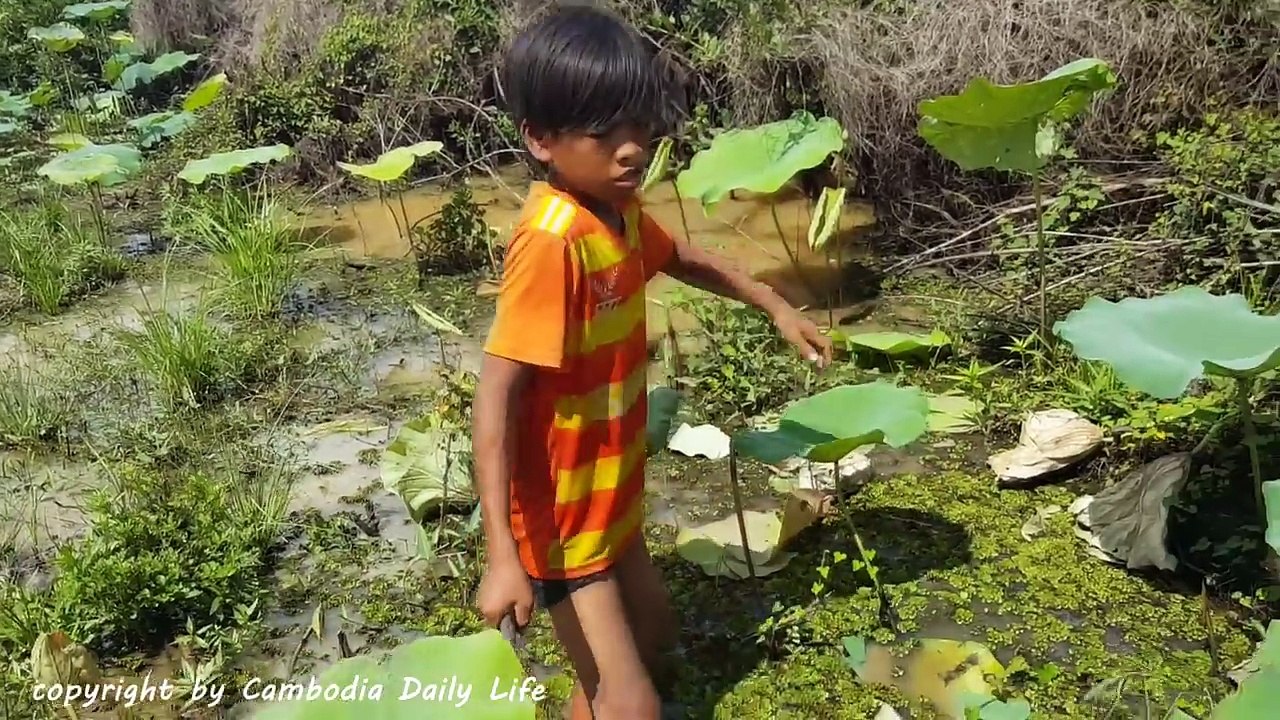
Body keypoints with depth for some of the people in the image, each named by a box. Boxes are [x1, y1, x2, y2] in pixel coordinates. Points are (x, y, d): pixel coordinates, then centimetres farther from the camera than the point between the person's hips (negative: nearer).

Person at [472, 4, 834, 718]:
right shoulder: (552, 241, -29)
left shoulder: (619, 210, -3)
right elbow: (496, 396, -31)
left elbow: (682, 258, 20)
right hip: (558, 514, -9)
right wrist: (503, 553, -34)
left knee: (654, 633, 28)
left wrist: (777, 307, 21)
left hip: (609, 494, 9)